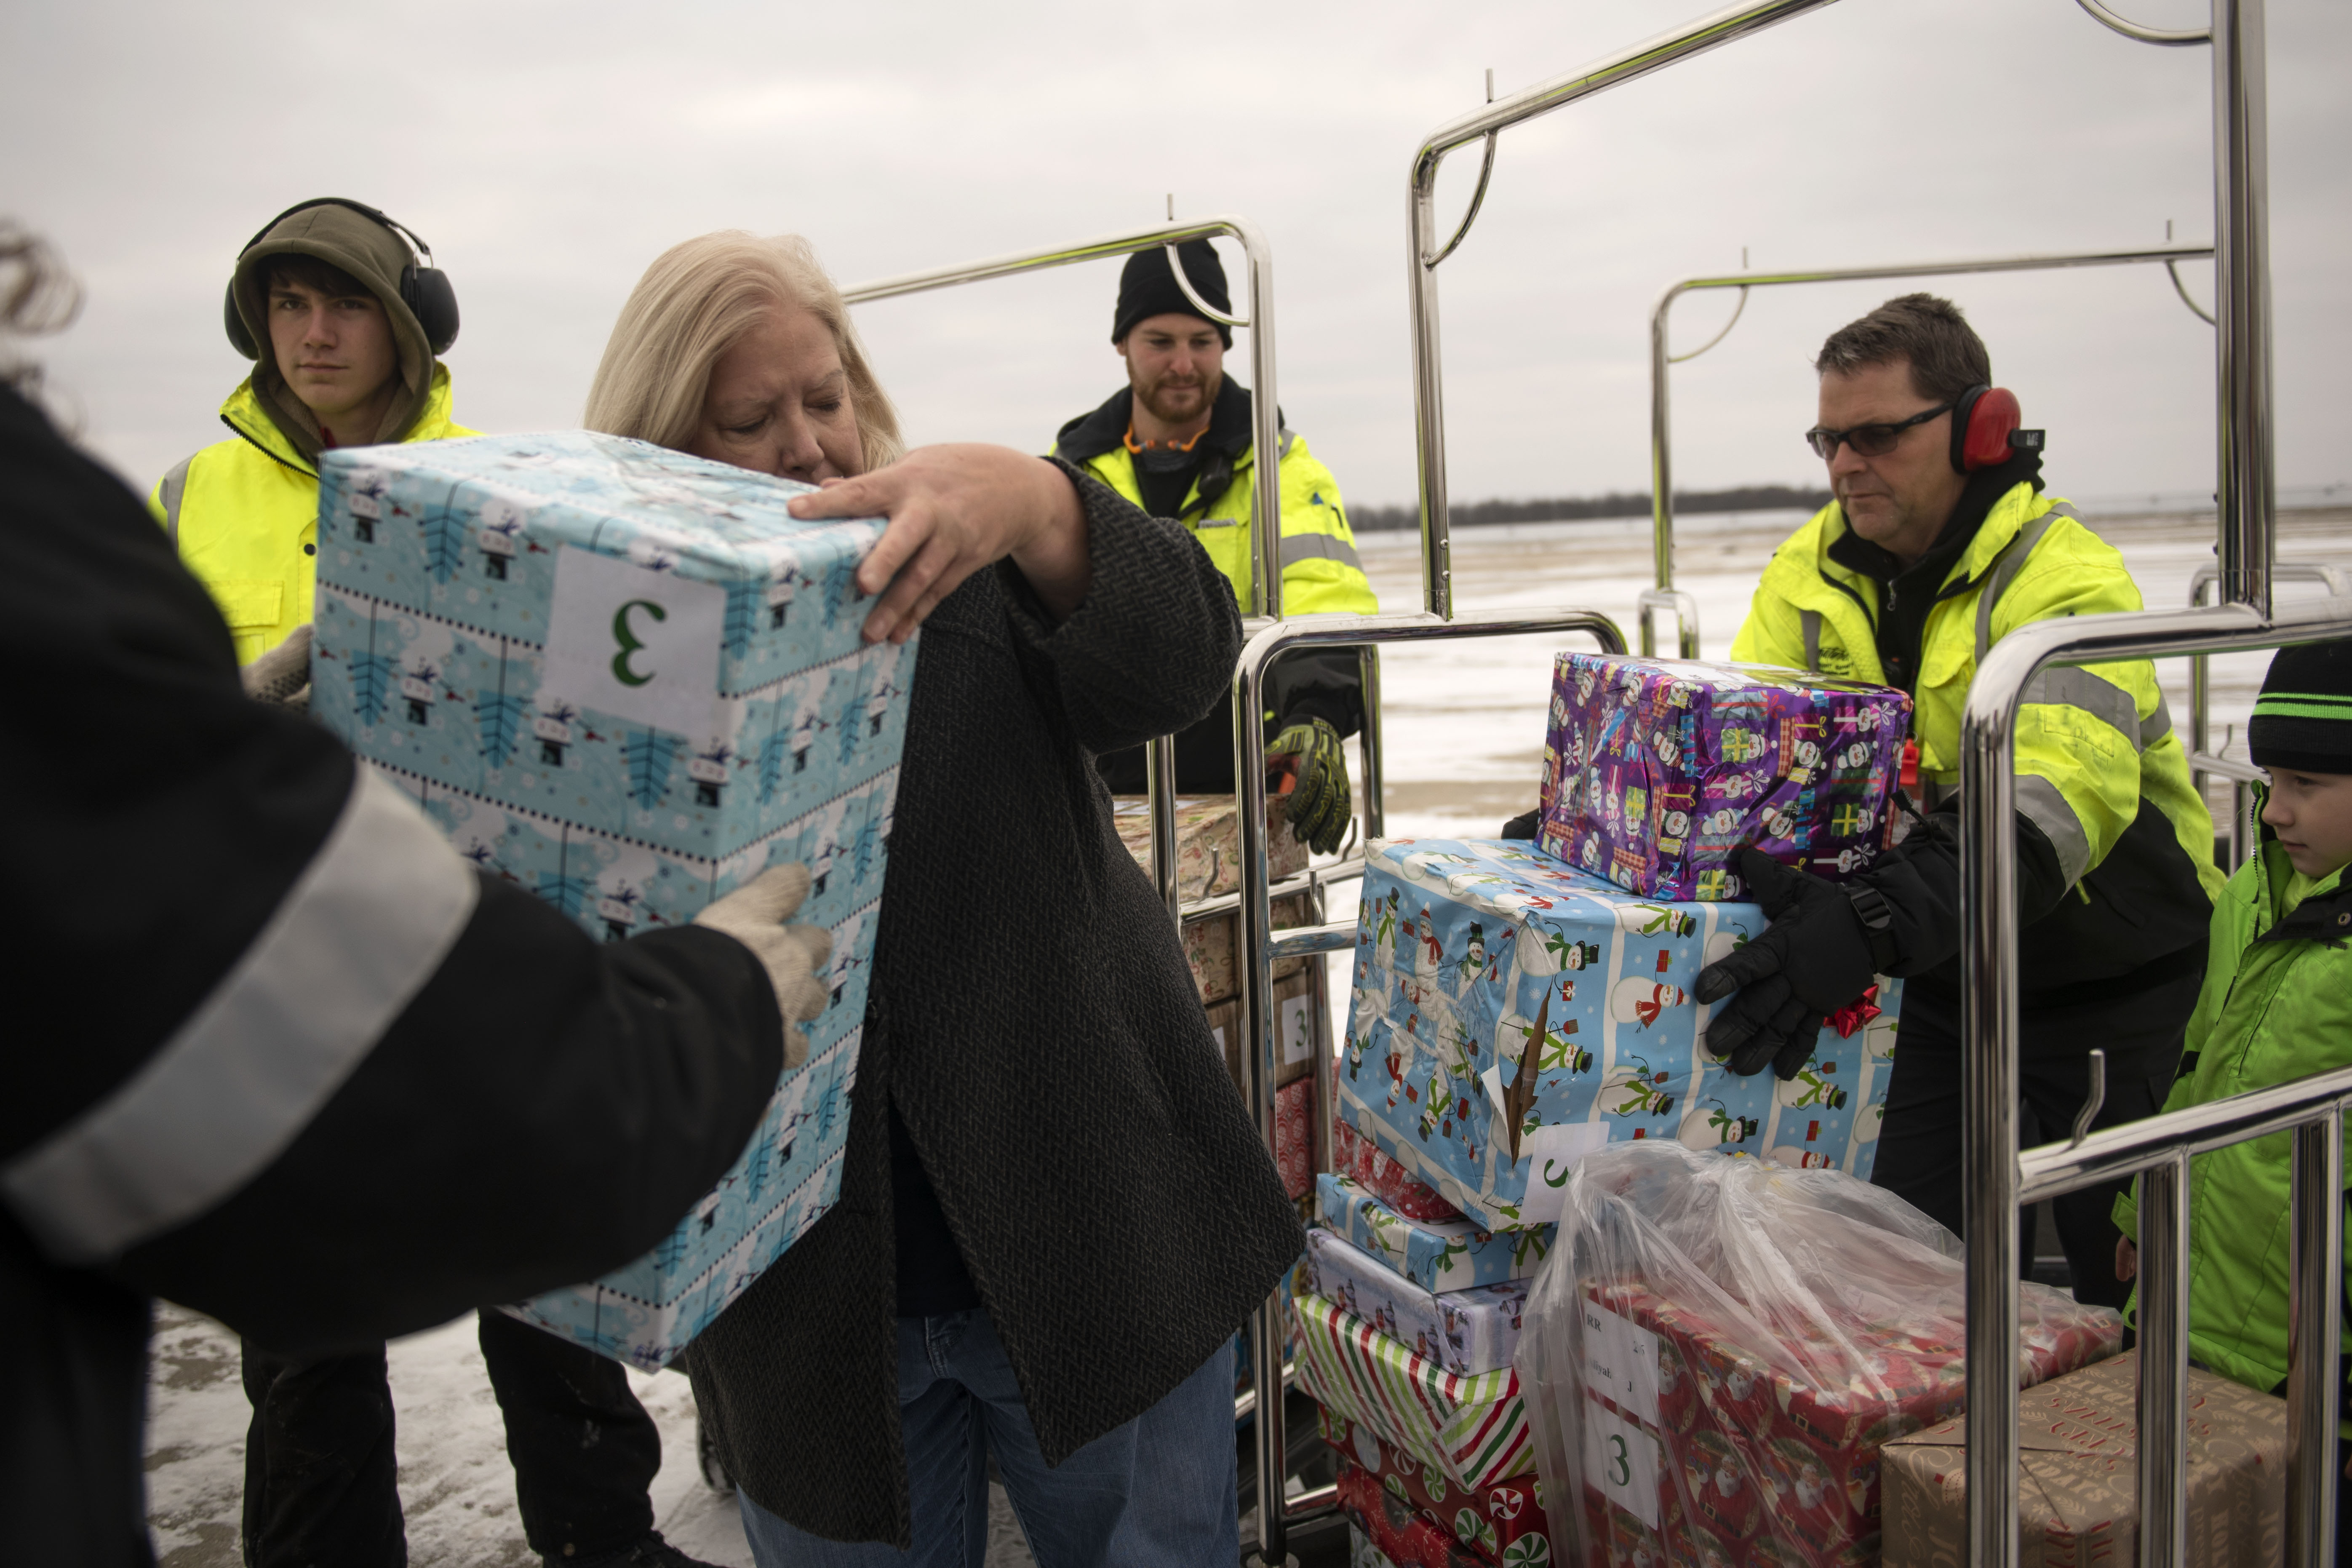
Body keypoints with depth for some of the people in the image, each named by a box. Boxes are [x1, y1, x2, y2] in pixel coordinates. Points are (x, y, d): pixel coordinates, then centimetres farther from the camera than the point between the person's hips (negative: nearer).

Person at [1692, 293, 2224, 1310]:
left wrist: (1876, 923, -54)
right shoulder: (1813, 568, -4)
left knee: (2117, 1264, 4)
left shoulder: (2067, 579, -24)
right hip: (1941, 973, 5)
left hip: (2102, 980, -4)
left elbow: (2058, 799, -39)